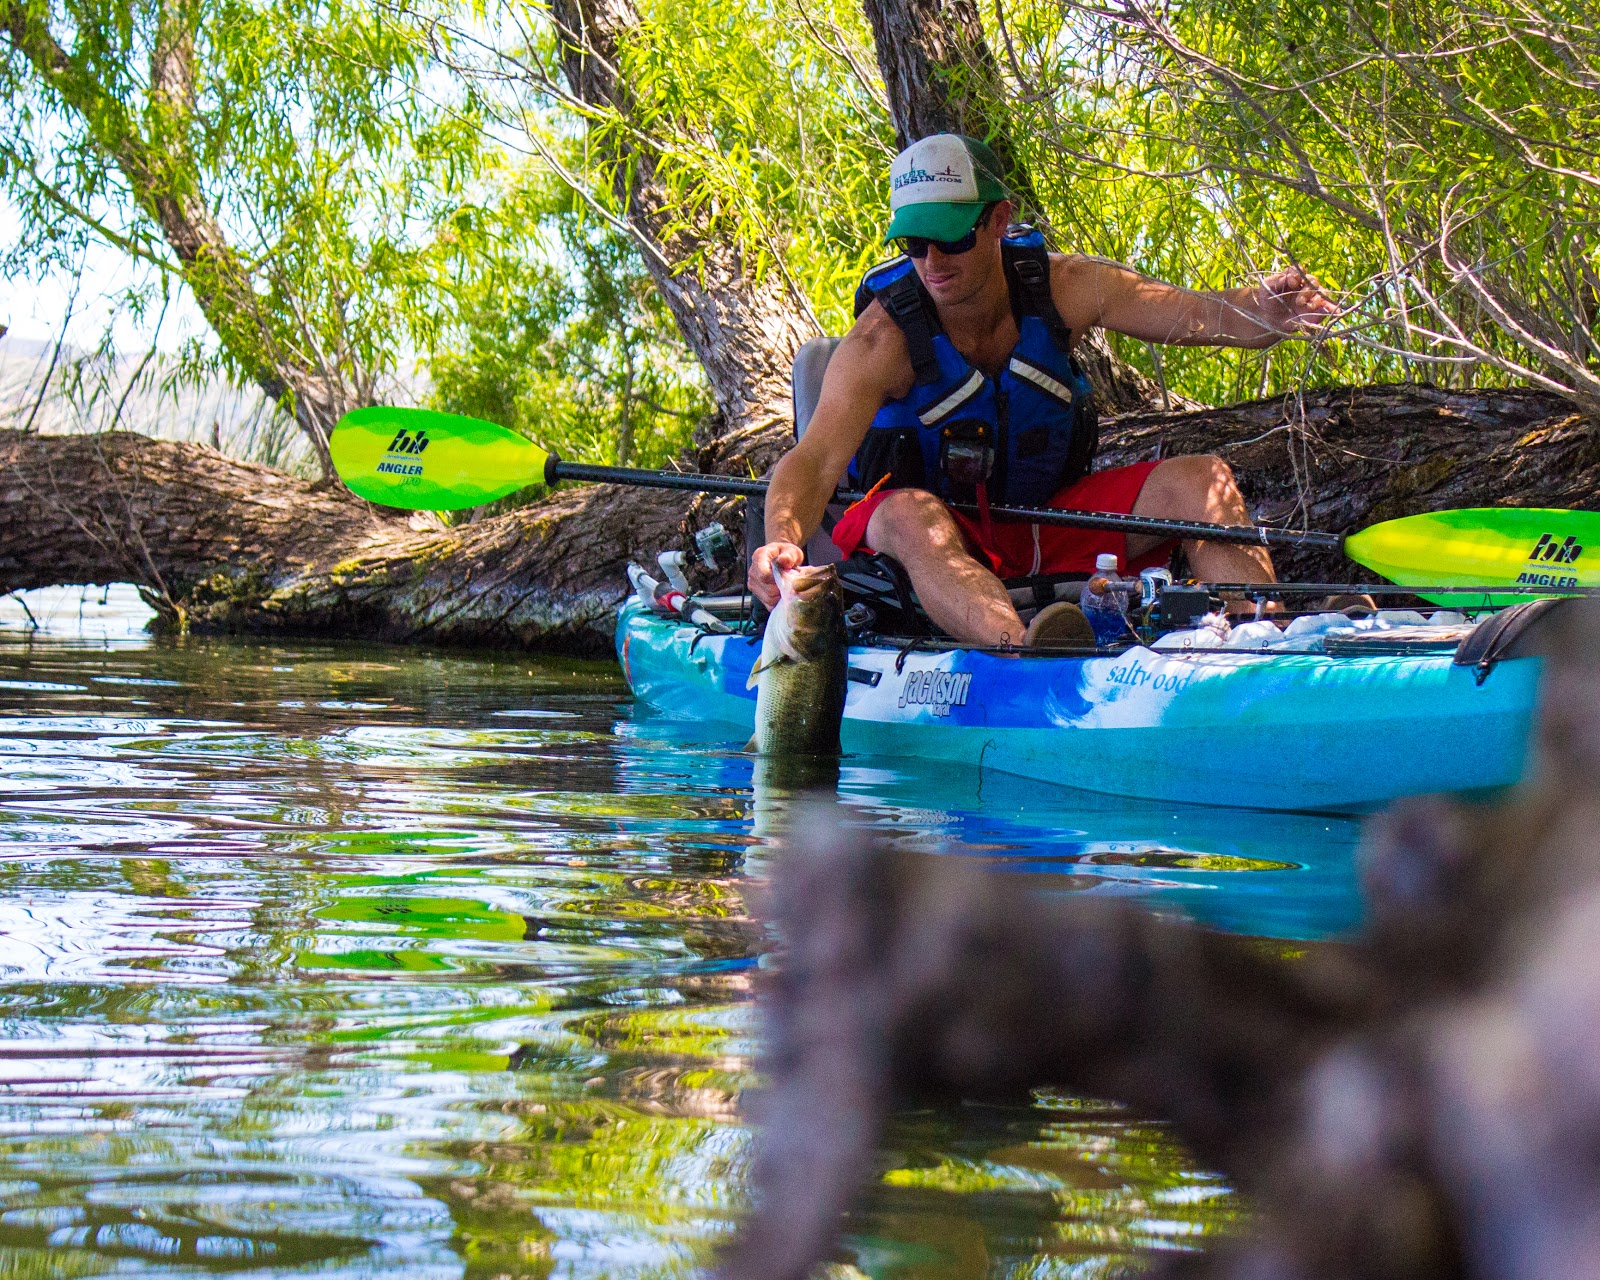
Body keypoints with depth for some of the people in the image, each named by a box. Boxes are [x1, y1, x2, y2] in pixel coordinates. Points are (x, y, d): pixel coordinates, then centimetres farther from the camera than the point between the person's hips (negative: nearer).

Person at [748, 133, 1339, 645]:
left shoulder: (1060, 286, -10)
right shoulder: (885, 337, -20)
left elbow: (1203, 314, -20)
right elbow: (815, 459, -33)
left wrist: (1266, 311, -44)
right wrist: (782, 544, -55)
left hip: (1048, 518, 4)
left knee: (1201, 481, -16)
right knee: (911, 515, -38)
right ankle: (1029, 657, -64)